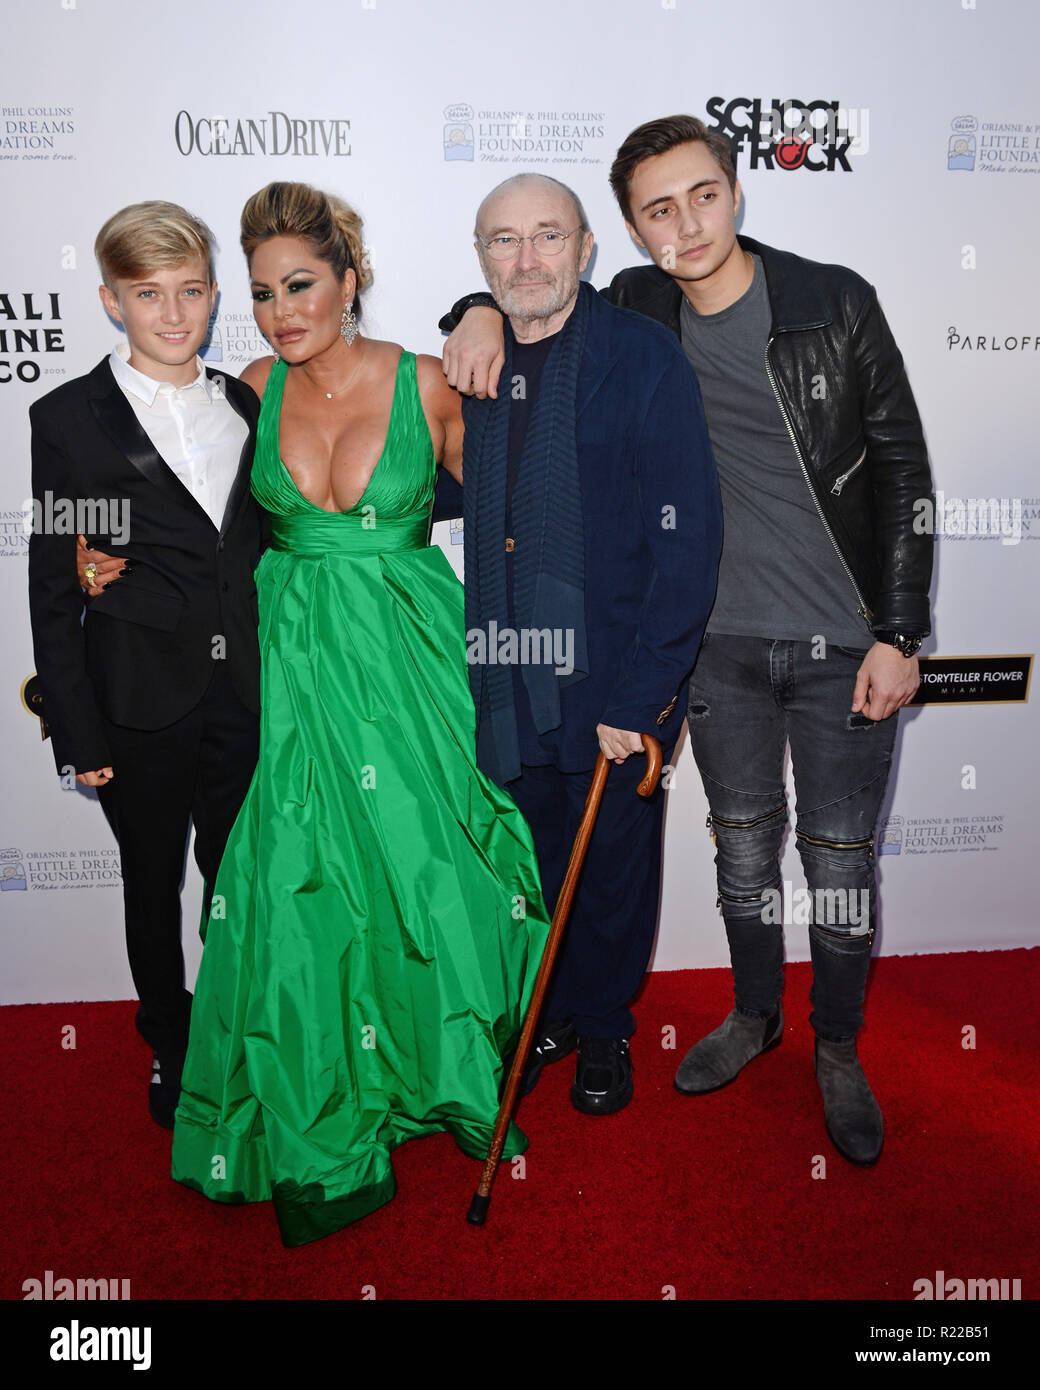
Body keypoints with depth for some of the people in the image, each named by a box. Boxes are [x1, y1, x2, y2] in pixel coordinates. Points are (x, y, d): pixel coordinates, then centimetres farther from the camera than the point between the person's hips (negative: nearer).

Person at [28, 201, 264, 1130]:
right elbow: (51, 592, -5)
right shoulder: (67, 419, -4)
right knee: (154, 883, 13)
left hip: (245, 694, 3)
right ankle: (172, 1049, 36)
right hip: (142, 702, -2)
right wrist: (77, 730, -8)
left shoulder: (246, 408, 7)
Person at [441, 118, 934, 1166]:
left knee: (839, 857, 8)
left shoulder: (835, 303, -8)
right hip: (721, 639, 3)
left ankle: (837, 1049, 32)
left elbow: (903, 471, -5)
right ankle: (754, 1014, 41)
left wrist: (899, 634, -9)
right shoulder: (634, 312, 0)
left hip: (845, 644, -2)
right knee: (743, 844, 17)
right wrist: (486, 314, -7)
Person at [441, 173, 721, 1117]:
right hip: (507, 675, 4)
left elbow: (688, 539, -16)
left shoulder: (646, 359, -11)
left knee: (614, 867, 15)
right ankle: (547, 1015, 43)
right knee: (529, 863, 18)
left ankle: (604, 1028, 40)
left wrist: (639, 696, -18)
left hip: (615, 682, -3)